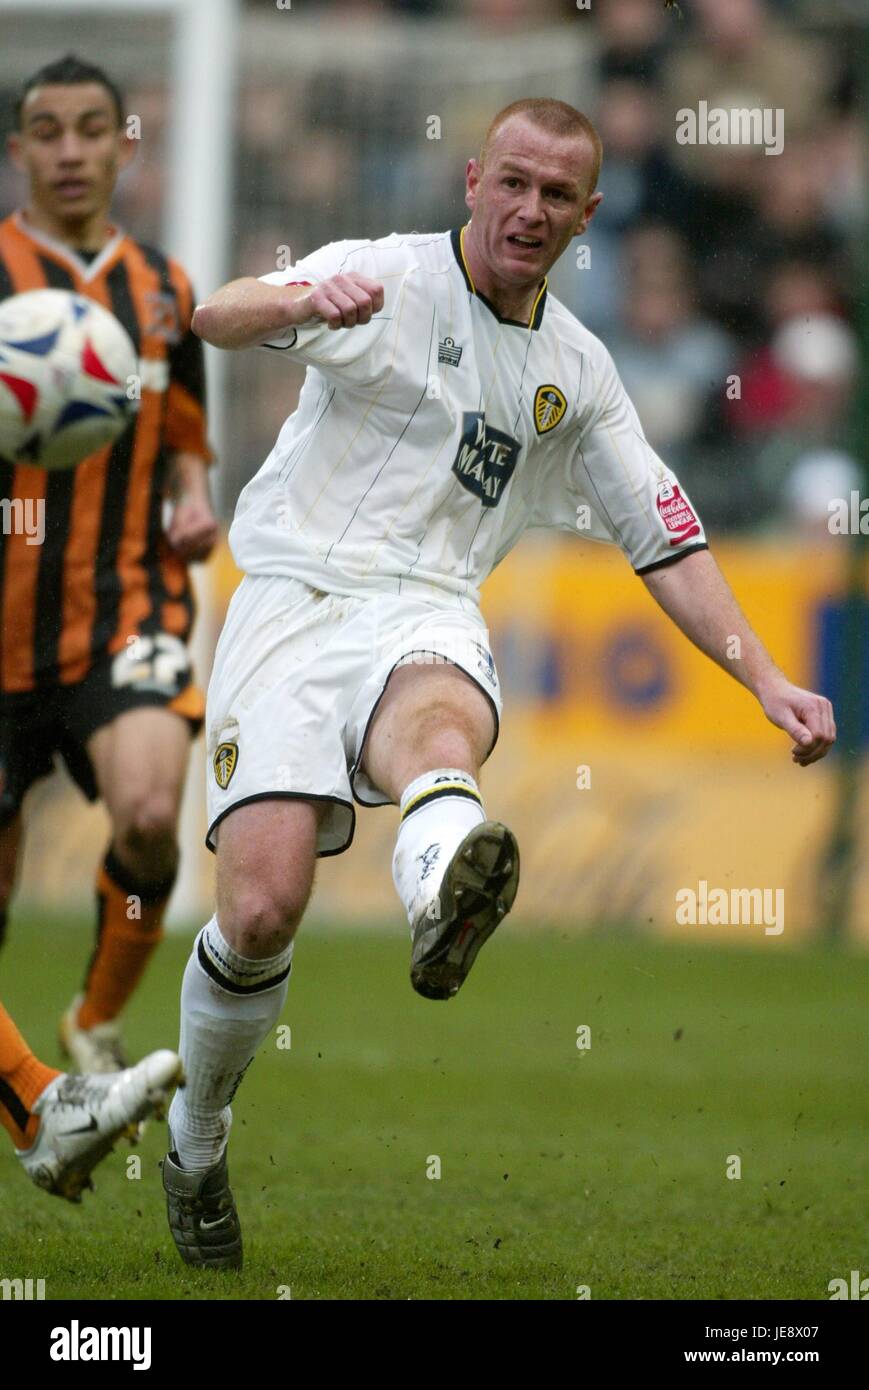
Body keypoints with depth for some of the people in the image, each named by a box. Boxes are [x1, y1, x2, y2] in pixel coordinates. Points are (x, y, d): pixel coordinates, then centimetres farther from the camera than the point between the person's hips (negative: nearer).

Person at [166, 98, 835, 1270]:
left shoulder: (578, 371, 18)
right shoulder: (387, 277, 4)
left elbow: (667, 541, 23)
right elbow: (215, 317, -13)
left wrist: (765, 679, 10)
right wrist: (301, 303, -37)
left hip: (426, 616, 2)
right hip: (295, 595, -2)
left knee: (438, 721, -39)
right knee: (264, 909, -18)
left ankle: (443, 888, -76)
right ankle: (198, 1137, 11)